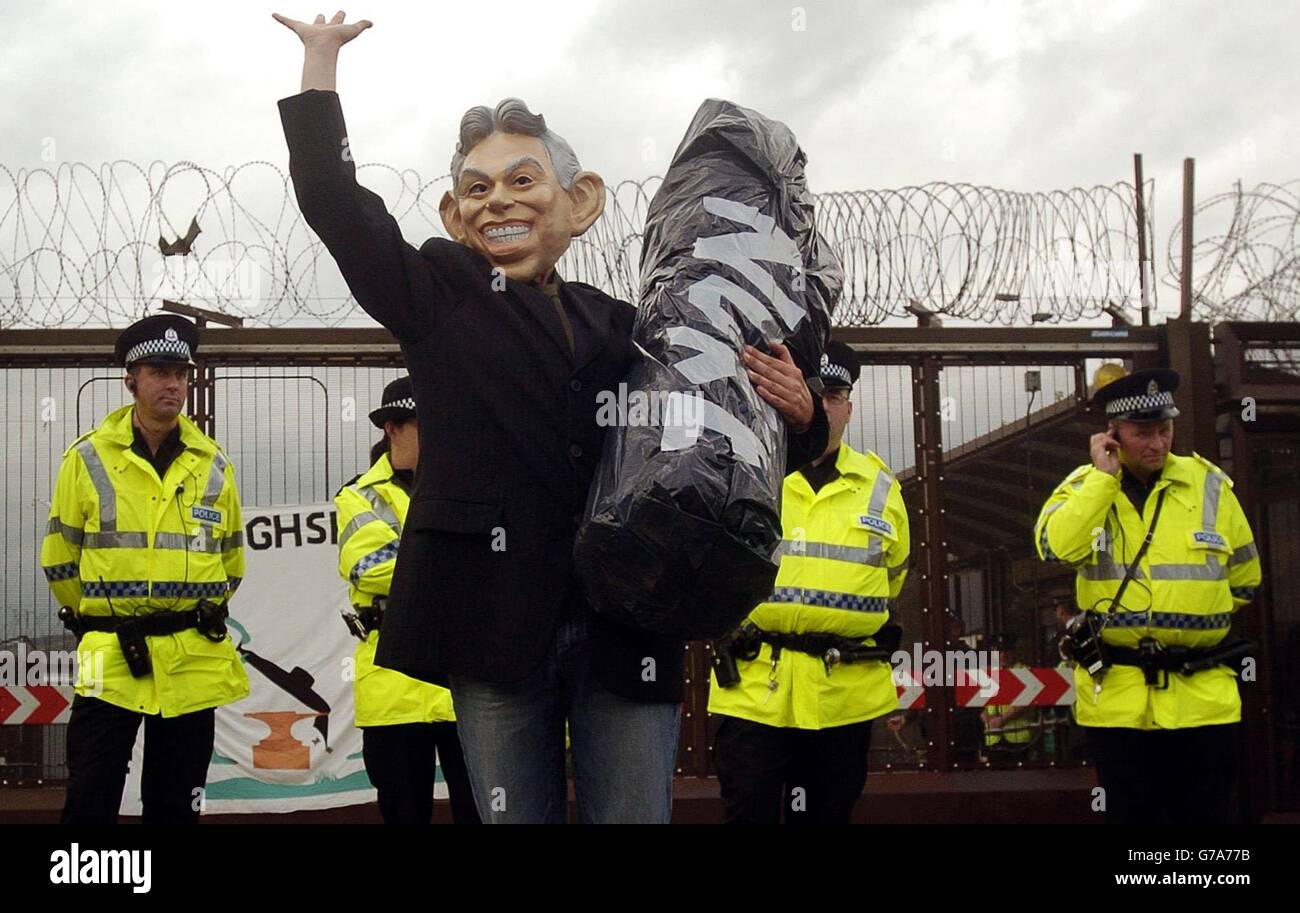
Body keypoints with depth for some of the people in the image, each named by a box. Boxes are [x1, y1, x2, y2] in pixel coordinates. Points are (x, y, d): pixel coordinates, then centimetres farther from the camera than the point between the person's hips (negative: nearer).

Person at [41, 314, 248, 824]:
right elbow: (59, 557, 5)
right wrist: (96, 617, 10)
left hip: (195, 661, 3)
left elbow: (231, 559, 17)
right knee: (90, 802, -3)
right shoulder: (88, 458, -1)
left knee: (177, 805, 10)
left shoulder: (213, 465, 7)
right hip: (110, 658, -2)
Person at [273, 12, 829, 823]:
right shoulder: (440, 299, 9)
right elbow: (334, 200, 2)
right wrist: (322, 54, 7)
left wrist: (798, 414, -6)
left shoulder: (625, 330, 12)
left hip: (628, 630, 1)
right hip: (499, 623, -1)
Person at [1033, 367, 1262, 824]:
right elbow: (1056, 547, -20)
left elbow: (1244, 578, 15)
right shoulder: (1084, 486, 2)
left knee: (1204, 814, 6)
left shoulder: (1210, 485, 3)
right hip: (1117, 698, 0)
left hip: (1203, 696, 1)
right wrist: (1103, 476, -15)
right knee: (1132, 814, 9)